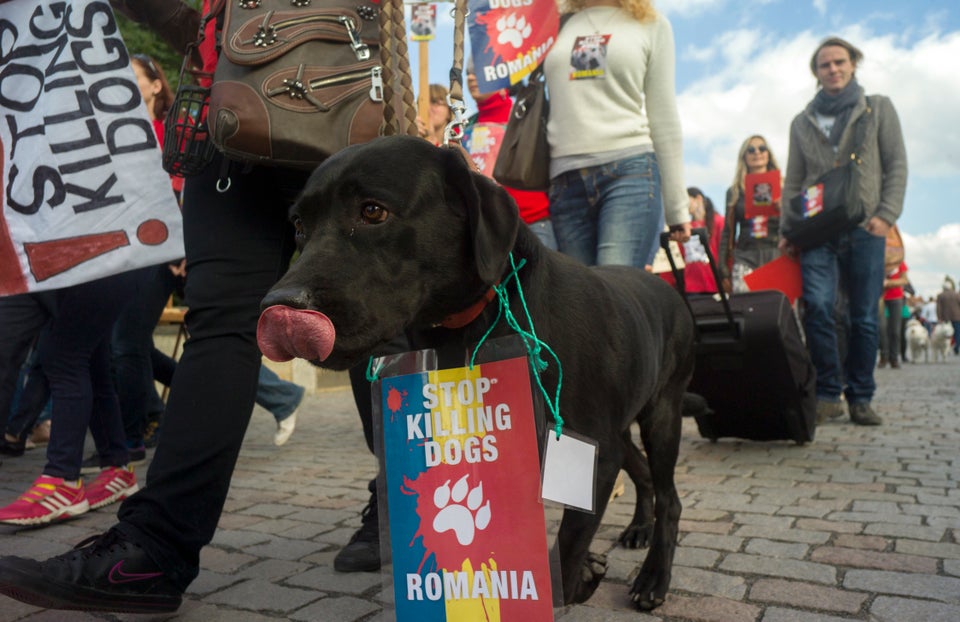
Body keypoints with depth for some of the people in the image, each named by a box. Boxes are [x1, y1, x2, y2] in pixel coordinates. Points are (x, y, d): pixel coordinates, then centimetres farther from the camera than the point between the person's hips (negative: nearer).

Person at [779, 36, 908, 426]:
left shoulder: (878, 109, 14)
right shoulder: (802, 123, 17)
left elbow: (896, 165, 7)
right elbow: (793, 181, 14)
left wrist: (886, 214, -7)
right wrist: (787, 228, 4)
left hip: (864, 229, 0)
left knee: (864, 317, -1)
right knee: (817, 307, -15)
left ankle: (860, 398, 10)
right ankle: (827, 395, -6)